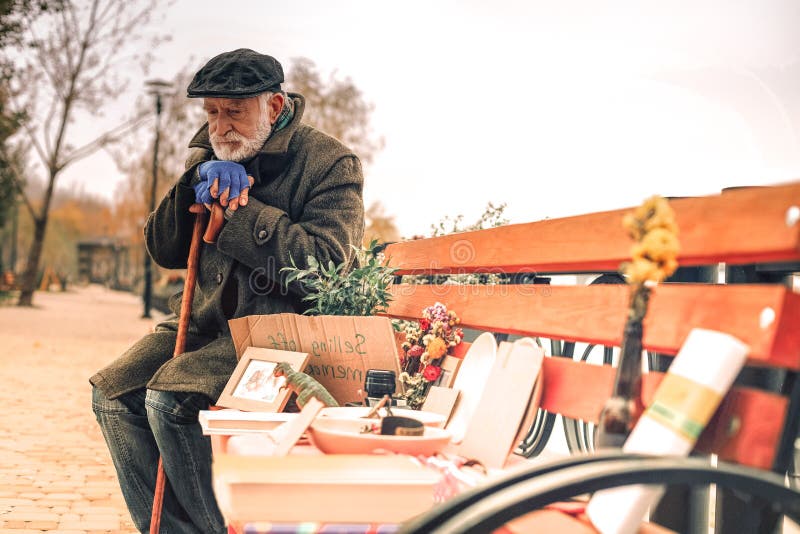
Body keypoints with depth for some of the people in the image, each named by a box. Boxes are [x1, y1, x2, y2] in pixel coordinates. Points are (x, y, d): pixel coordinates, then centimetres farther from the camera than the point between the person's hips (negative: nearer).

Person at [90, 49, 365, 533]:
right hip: (212, 319, 8)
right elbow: (164, 251, 10)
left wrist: (239, 210, -16)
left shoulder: (331, 162, -6)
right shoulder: (211, 158, 14)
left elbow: (326, 263, -20)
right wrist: (196, 184, -8)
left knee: (171, 395, -26)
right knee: (113, 393, -8)